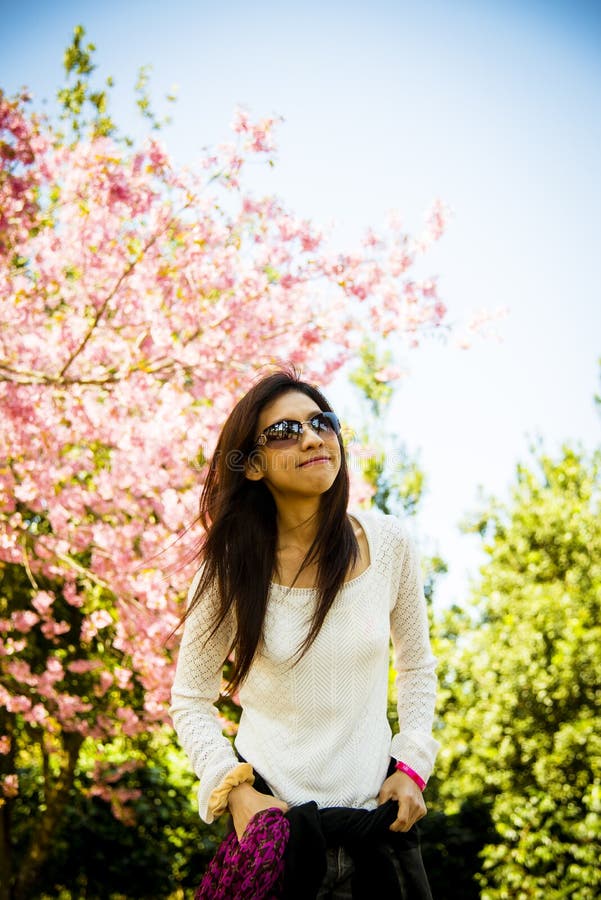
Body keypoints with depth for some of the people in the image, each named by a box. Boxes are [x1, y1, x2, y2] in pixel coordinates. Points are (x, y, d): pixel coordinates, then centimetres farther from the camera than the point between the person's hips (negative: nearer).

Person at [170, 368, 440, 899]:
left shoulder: (389, 543, -6)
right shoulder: (232, 566, -10)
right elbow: (190, 700, -2)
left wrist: (413, 764, -2)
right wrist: (234, 790, -15)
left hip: (376, 806, 2)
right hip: (269, 812, -1)